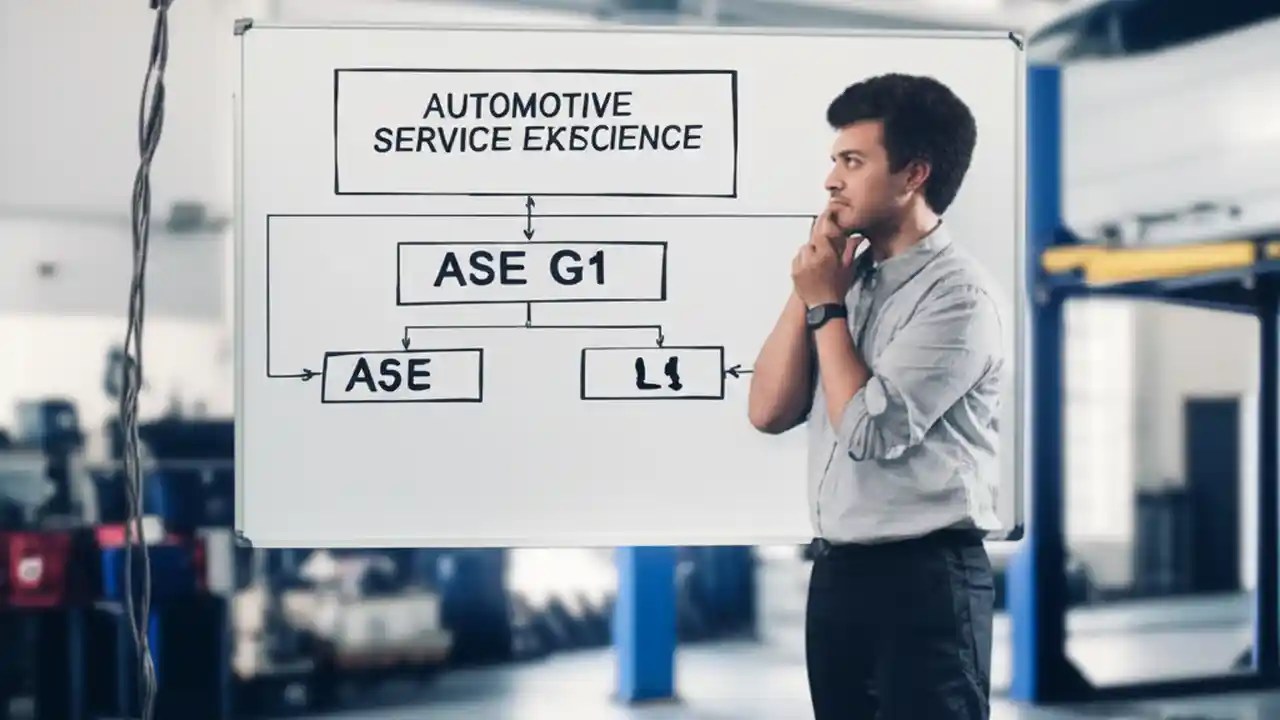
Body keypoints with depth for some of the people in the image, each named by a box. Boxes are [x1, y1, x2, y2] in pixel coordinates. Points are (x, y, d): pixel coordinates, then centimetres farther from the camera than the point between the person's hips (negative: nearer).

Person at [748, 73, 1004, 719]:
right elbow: (768, 412, 6)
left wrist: (826, 304, -8)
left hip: (922, 581, -8)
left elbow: (869, 430, -19)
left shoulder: (956, 295, -12)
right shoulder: (848, 274, 9)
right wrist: (807, 290, -3)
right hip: (836, 573, 8)